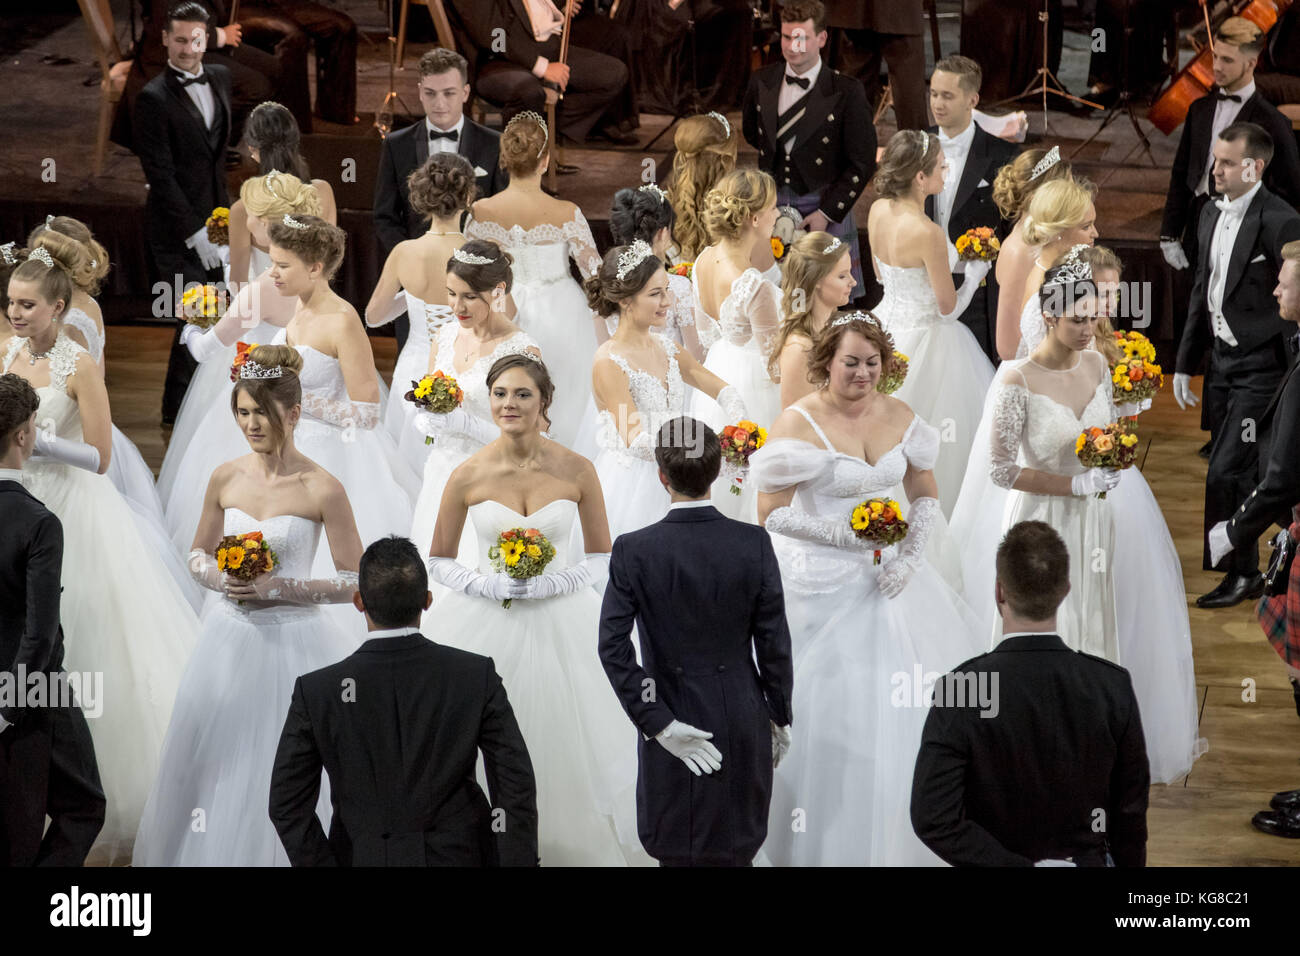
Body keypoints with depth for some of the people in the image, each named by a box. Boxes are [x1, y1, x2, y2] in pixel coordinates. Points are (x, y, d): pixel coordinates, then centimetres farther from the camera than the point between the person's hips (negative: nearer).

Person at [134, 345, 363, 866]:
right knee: (211, 767, 10)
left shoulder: (323, 489, -11)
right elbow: (199, 555, 15)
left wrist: (280, 588, -17)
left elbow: (354, 583, -8)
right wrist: (220, 578, -7)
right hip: (228, 639, 4)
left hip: (290, 642, -4)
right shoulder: (226, 478, 1)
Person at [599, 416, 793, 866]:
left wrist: (659, 724, -11)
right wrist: (780, 718, 8)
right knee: (736, 852, 13)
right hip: (742, 724, 1)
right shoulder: (754, 544, -9)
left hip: (674, 720, -1)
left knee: (679, 852, 8)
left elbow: (612, 648, -15)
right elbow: (774, 643, -5)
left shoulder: (633, 551, -11)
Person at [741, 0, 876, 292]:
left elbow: (862, 163, -9)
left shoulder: (846, 92, -11)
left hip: (825, 205, -3)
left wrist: (827, 213, -13)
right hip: (772, 203, 3)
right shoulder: (761, 82, 2)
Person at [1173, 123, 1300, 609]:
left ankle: (1241, 574, 4)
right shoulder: (1211, 216, 9)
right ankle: (1243, 572, 22)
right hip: (1222, 364, 7)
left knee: (1226, 472, -9)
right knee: (1238, 476, 12)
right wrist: (1185, 364, 18)